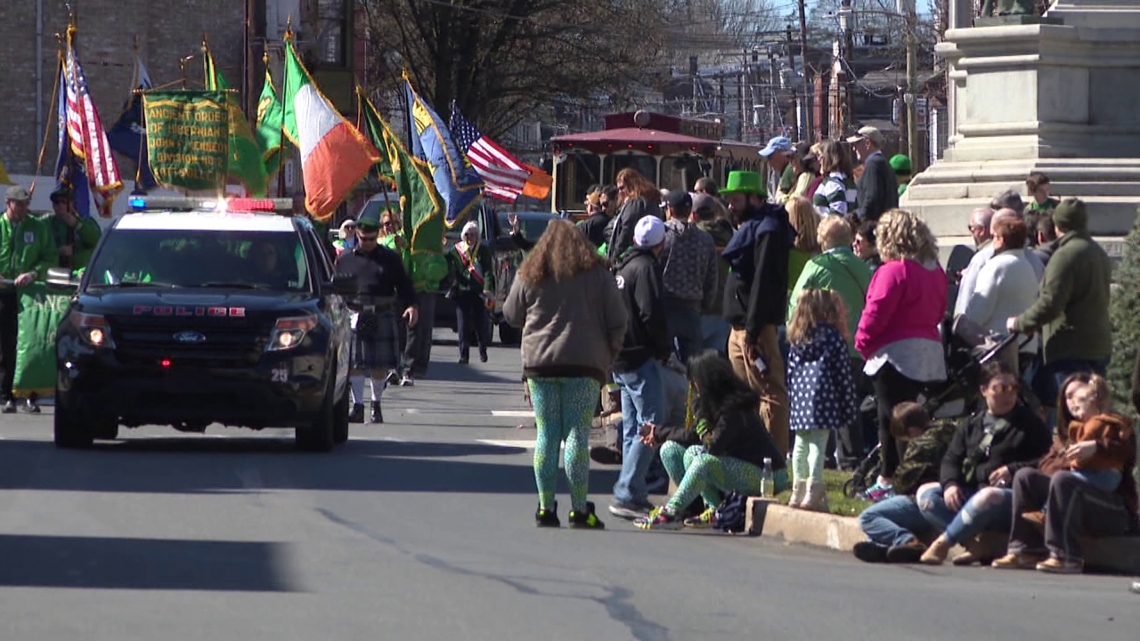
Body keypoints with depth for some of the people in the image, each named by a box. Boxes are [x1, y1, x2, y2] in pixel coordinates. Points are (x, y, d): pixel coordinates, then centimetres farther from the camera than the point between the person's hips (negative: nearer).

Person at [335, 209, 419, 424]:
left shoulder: (390, 258, 10)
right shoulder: (345, 259, 12)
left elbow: (403, 284, 9)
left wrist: (411, 305, -5)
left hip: (382, 316, 0)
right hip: (354, 315, 0)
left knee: (380, 364, 5)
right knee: (354, 363, -7)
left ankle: (376, 405, 21)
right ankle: (357, 406, -4)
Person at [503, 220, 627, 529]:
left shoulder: (529, 275, 6)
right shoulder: (597, 274, 2)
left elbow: (511, 315, 15)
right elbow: (618, 321, 2)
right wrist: (609, 356, 13)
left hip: (539, 364, 2)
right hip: (584, 364, -2)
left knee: (546, 434, 6)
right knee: (578, 434, -3)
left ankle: (546, 507, 4)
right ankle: (579, 509, -6)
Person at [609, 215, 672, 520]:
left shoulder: (625, 265, 15)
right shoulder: (646, 267, -12)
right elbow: (652, 313, -20)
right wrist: (665, 349, -8)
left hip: (621, 358, 10)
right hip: (641, 358, -10)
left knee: (633, 428, 14)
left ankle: (634, 495, 16)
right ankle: (627, 495, -17)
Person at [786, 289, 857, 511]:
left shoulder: (797, 339, 13)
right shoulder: (833, 337, -4)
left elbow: (791, 371, 14)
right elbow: (844, 375, -4)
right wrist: (850, 407, 1)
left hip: (800, 398, 6)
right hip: (823, 398, -6)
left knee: (801, 445, 14)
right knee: (818, 446, -8)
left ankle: (798, 492, 20)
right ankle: (813, 492, -13)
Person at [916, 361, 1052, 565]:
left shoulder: (1029, 423, 6)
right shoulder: (971, 426, 19)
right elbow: (951, 460, 14)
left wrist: (1013, 470, -16)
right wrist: (950, 484, -8)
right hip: (970, 492, 6)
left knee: (988, 497, -40)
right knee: (926, 493, -12)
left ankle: (943, 543, -27)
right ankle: (973, 544, -27)